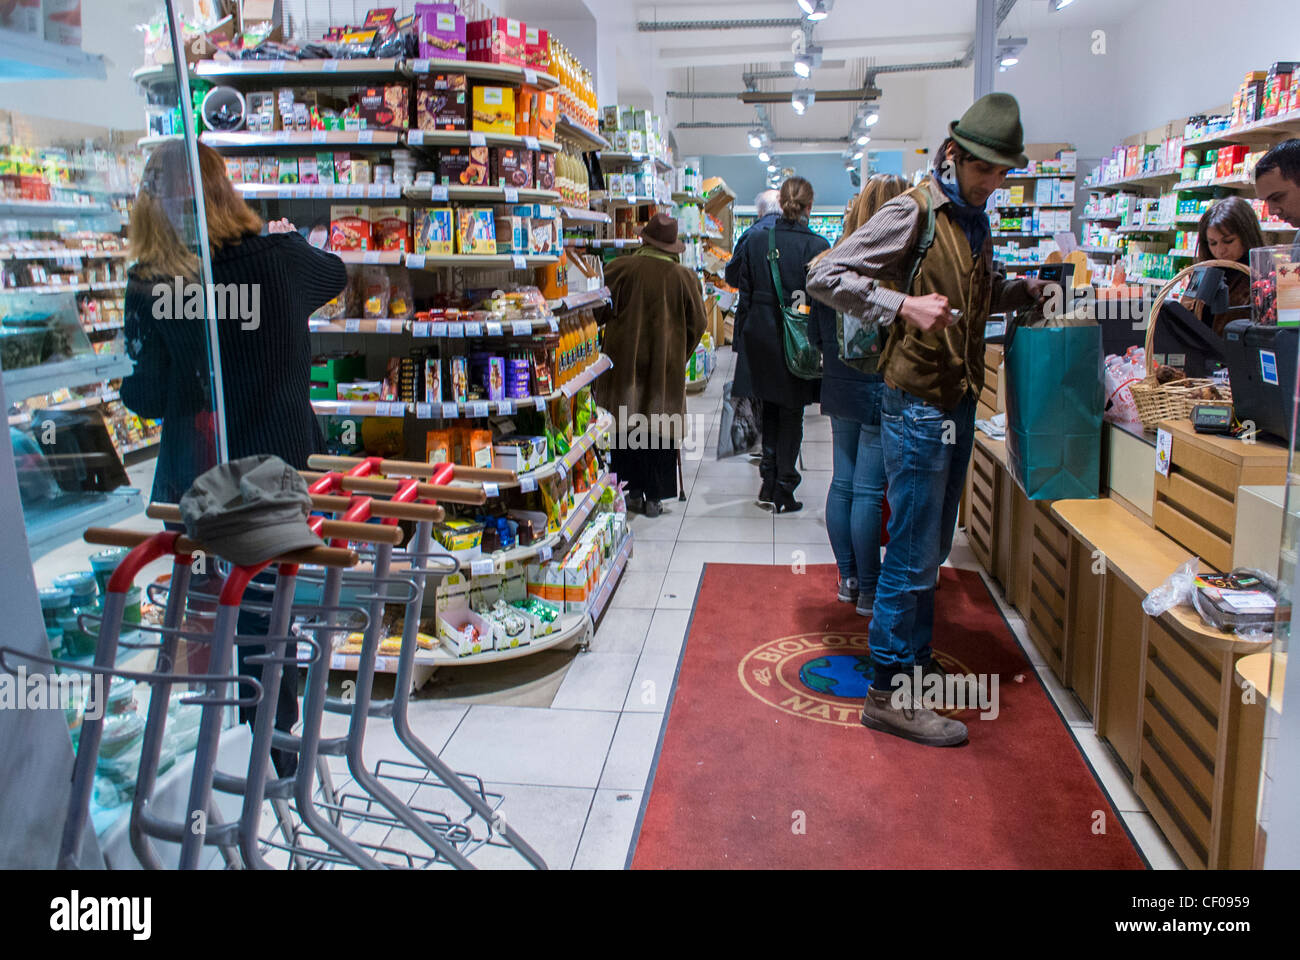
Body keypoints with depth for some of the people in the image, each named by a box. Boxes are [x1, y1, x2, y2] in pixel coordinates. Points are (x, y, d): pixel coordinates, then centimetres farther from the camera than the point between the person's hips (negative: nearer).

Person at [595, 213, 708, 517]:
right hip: (666, 364, 0)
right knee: (660, 426, 8)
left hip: (625, 360, 0)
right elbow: (697, 323, 2)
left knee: (626, 424, 11)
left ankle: (633, 491, 15)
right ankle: (654, 497, 10)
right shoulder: (684, 277, -6)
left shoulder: (620, 269, -9)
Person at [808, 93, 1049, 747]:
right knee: (913, 552, -5)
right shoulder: (914, 211, -10)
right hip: (917, 402, -9)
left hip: (958, 400, 9)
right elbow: (825, 277, -16)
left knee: (931, 547, 16)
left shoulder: (975, 221, 16)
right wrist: (903, 305, -27)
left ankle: (916, 659, 31)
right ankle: (888, 692, 6)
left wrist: (1027, 290, 11)